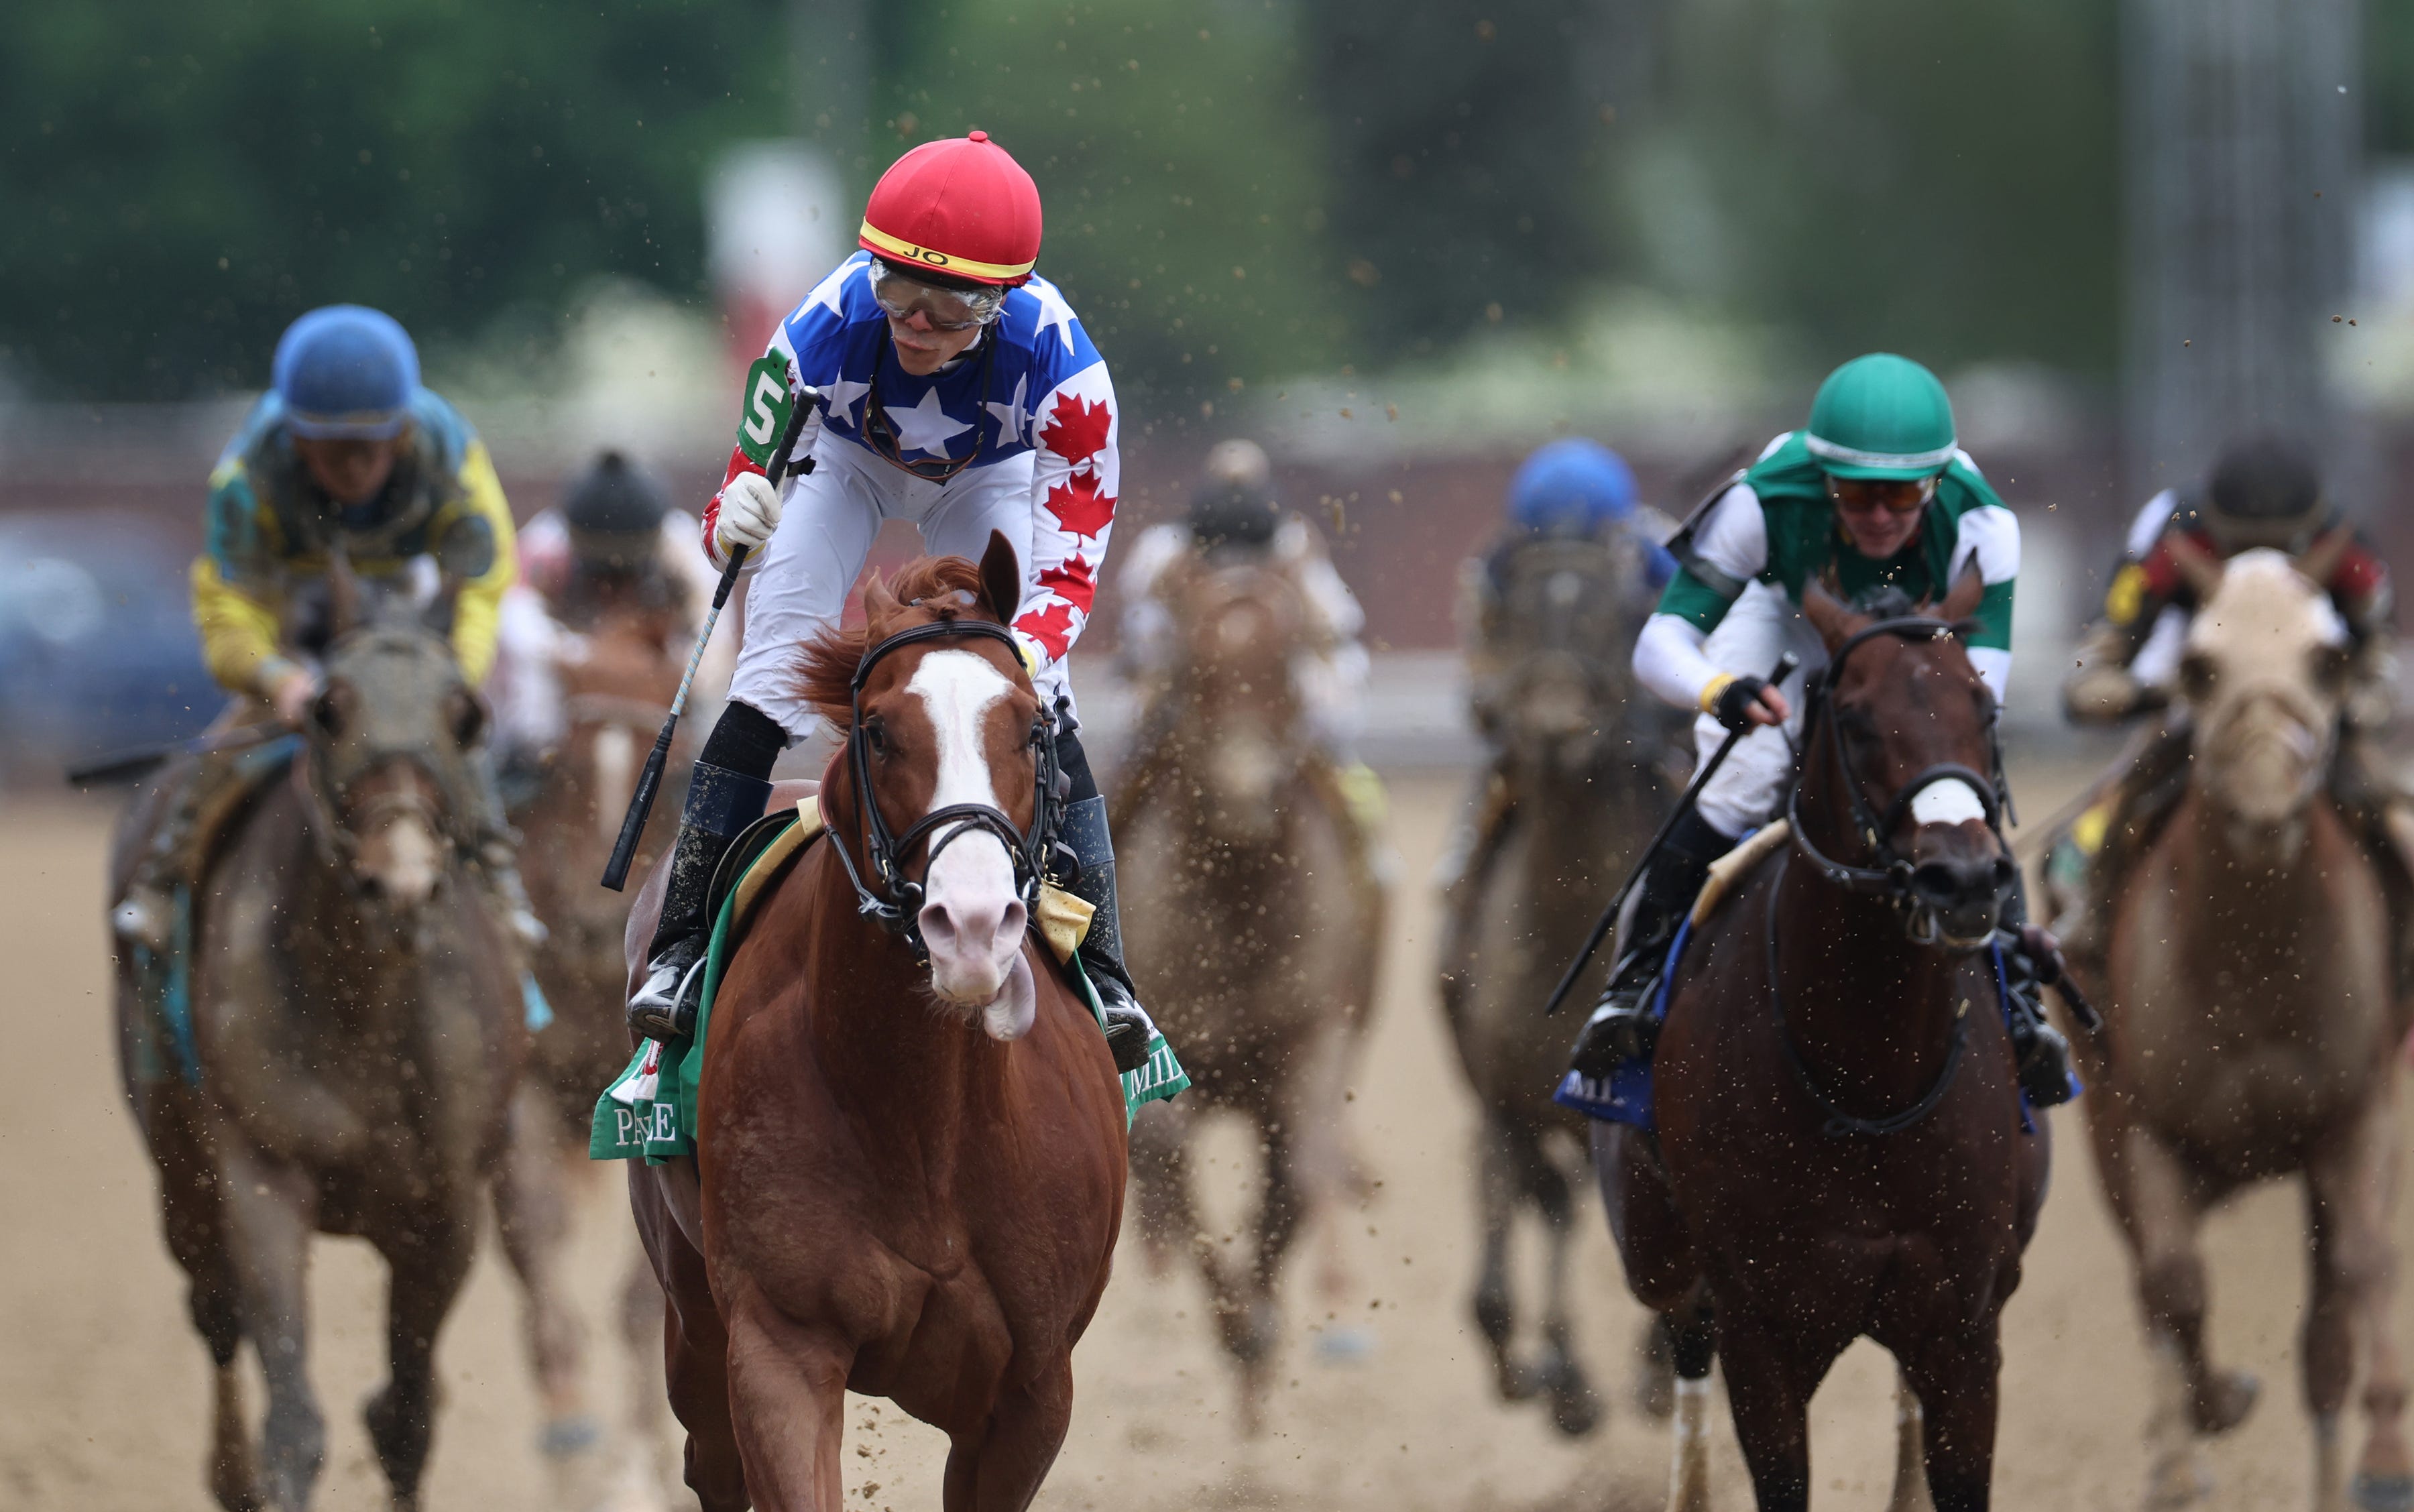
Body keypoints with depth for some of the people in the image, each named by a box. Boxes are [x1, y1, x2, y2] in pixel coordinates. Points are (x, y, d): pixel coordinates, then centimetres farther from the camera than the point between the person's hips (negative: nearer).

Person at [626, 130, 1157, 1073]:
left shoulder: (1060, 367, -40)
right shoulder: (820, 338, -39)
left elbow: (1070, 572, -35)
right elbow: (738, 505, -27)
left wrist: (1024, 658, -56)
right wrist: (735, 524, -52)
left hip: (988, 476, 0)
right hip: (847, 458, 0)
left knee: (1037, 709, -15)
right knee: (770, 687, -15)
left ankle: (1100, 969, -4)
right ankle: (681, 945, -6)